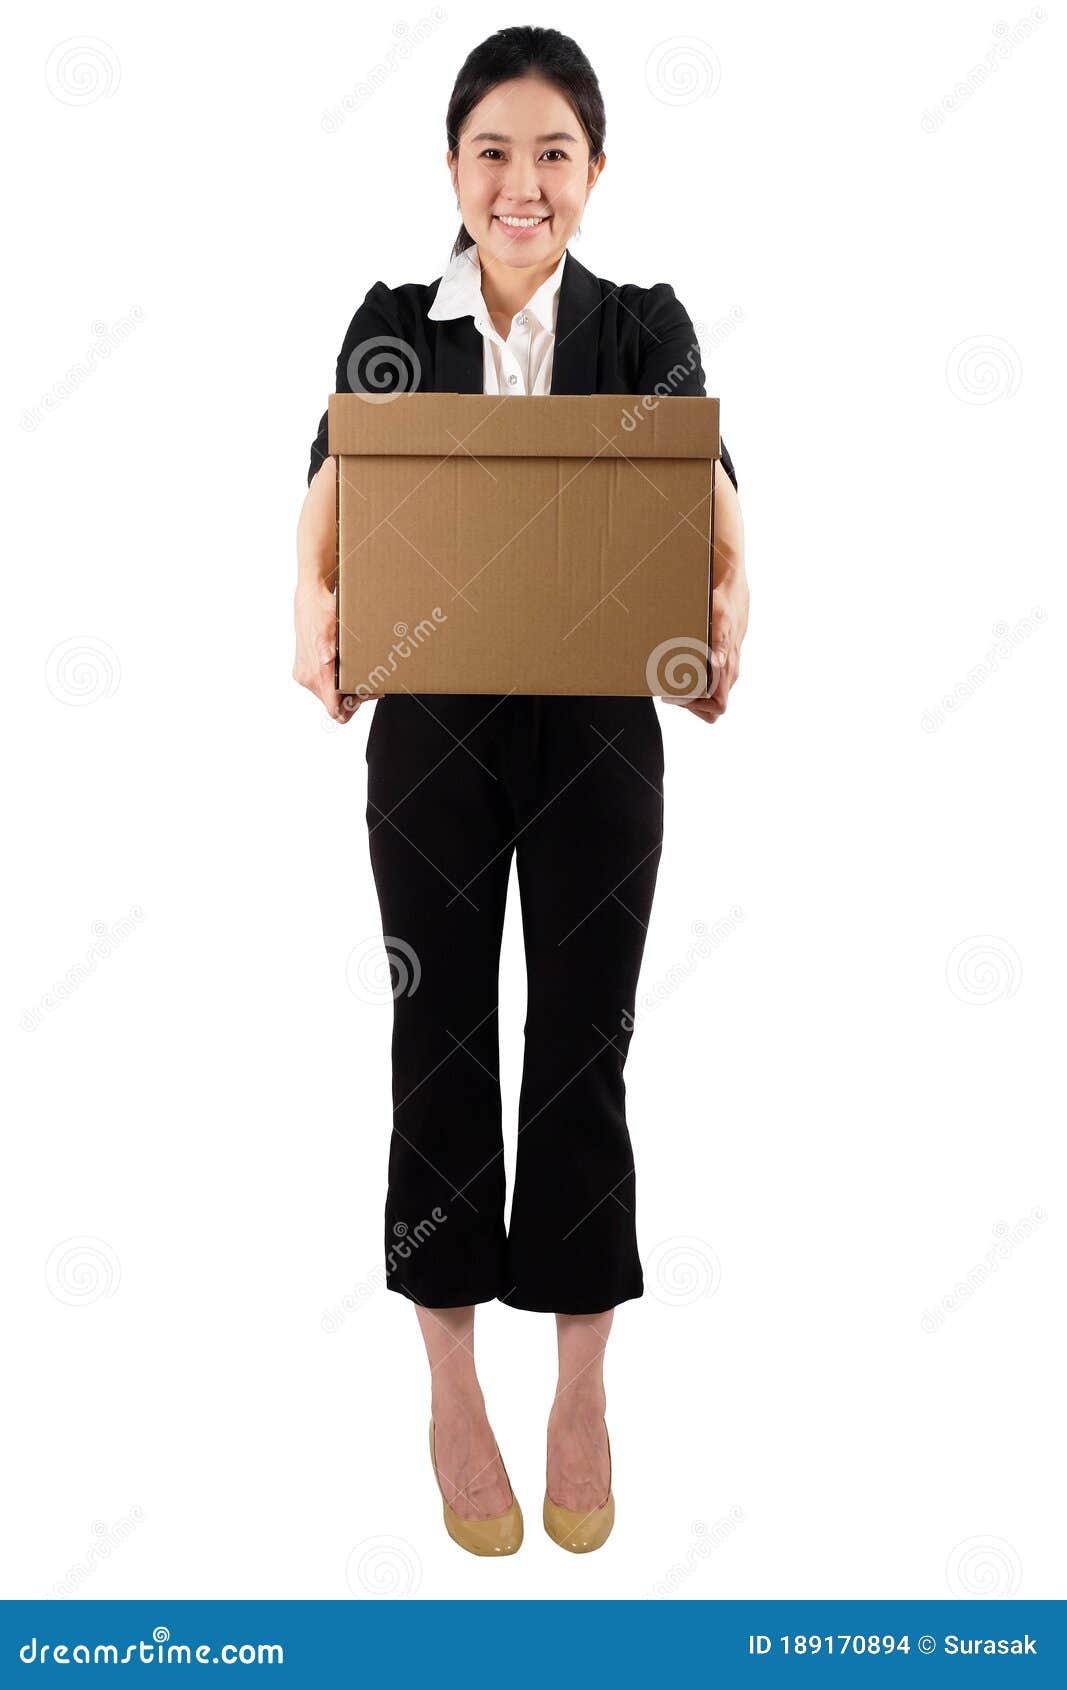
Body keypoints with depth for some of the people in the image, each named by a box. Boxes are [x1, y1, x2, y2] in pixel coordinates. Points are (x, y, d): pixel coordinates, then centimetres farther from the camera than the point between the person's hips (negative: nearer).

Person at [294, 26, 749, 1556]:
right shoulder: (393, 327, 3)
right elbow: (331, 495, -13)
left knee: (584, 1046, 5)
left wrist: (728, 605, -35)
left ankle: (584, 1395, 22)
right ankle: (454, 1390, 23)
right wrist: (315, 608, -34)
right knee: (443, 1042, 7)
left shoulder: (647, 328, 2)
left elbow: (713, 510, -12)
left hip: (598, 731, 0)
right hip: (431, 729, 0)